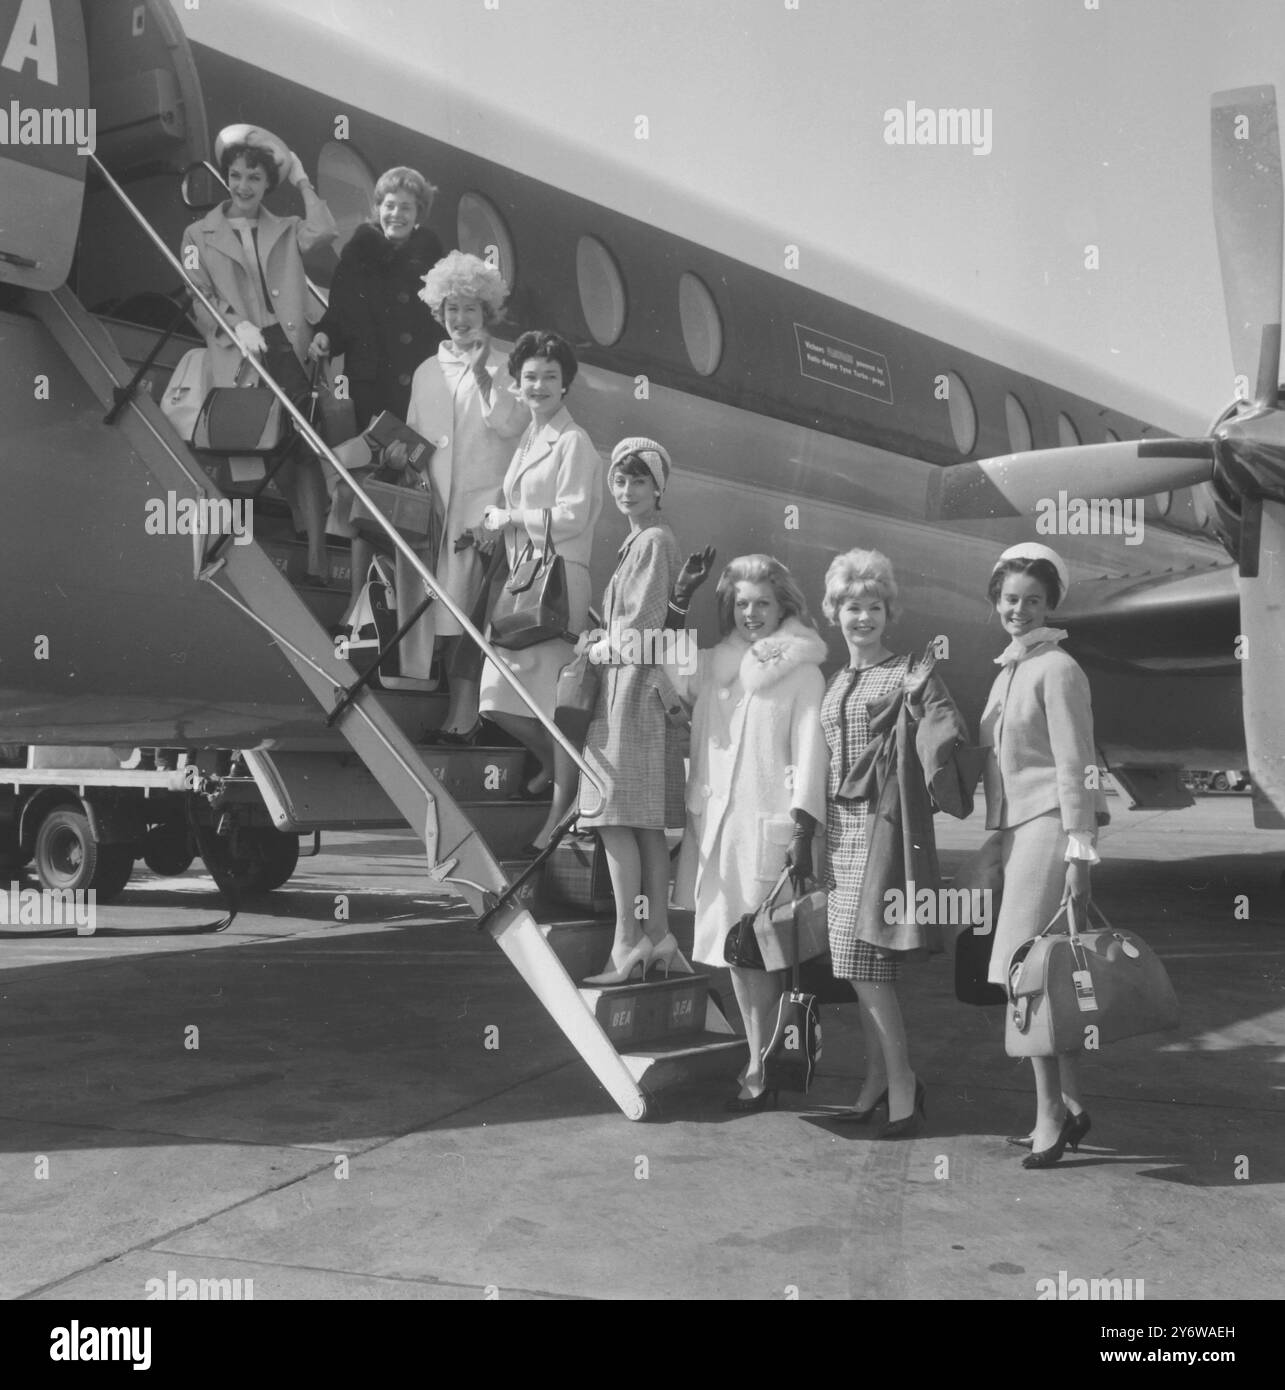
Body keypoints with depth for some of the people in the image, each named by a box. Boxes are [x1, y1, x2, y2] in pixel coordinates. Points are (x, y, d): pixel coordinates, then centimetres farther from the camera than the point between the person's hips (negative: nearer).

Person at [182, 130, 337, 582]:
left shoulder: (286, 230, 18)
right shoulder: (200, 235, 13)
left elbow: (324, 231, -3)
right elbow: (197, 296, 2)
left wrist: (301, 180, 4)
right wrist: (235, 325, -15)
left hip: (289, 353, 1)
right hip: (236, 359, -1)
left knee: (304, 453, -7)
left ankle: (317, 556, -7)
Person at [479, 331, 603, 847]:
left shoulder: (573, 442, -4)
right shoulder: (526, 443, 20)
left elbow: (573, 516, -12)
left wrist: (509, 519, -7)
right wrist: (498, 521, 7)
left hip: (560, 577, -8)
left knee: (557, 697, -6)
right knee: (498, 696, 7)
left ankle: (563, 807, 3)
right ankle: (552, 765, 31)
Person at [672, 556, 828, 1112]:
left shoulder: (801, 671, -1)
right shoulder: (714, 665, 15)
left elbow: (808, 751, -7)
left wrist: (803, 829, -13)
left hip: (768, 823, -5)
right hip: (713, 820, 5)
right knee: (732, 946, 8)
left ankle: (759, 1072, 3)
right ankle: (760, 1059, 20)